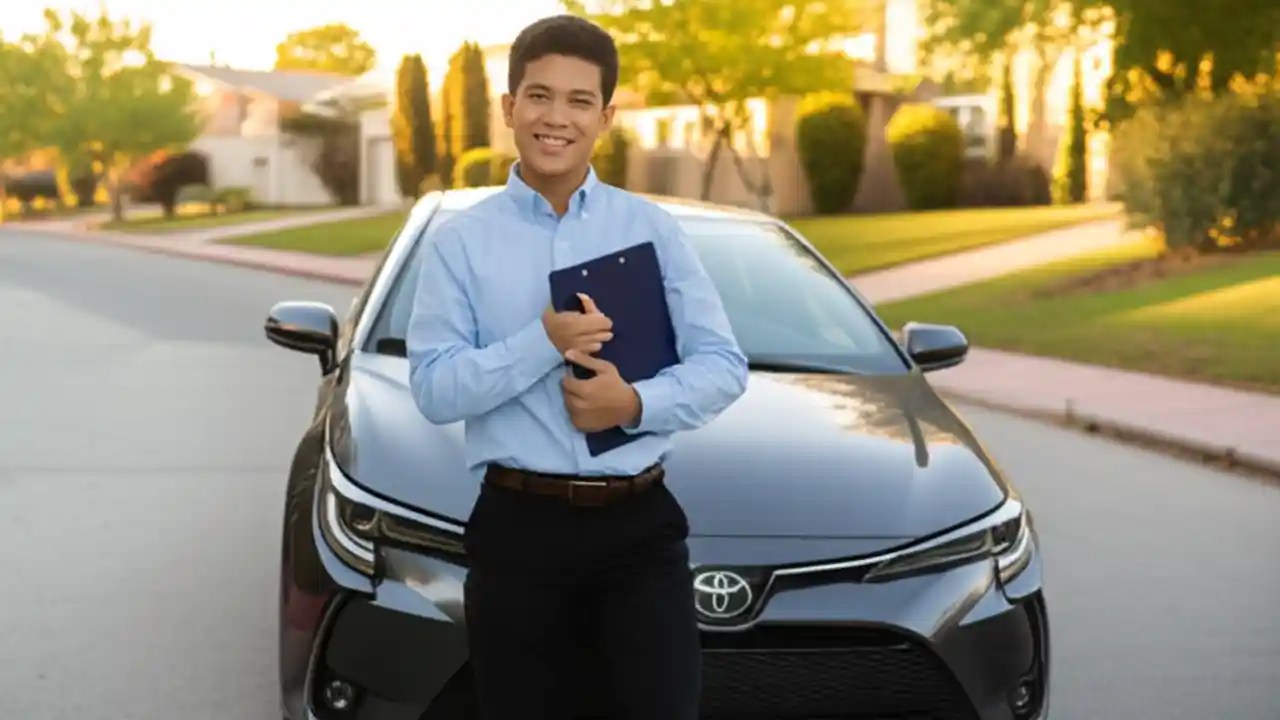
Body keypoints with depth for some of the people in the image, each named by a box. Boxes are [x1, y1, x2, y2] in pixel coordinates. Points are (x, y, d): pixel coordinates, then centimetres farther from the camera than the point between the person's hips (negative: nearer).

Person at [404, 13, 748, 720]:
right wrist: (544, 343, -18)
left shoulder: (652, 228, 5)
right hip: (519, 527, 0)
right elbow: (433, 389, -7)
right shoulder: (460, 241, 1)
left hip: (640, 524, 1)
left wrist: (638, 403, -17)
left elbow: (723, 364, 0)